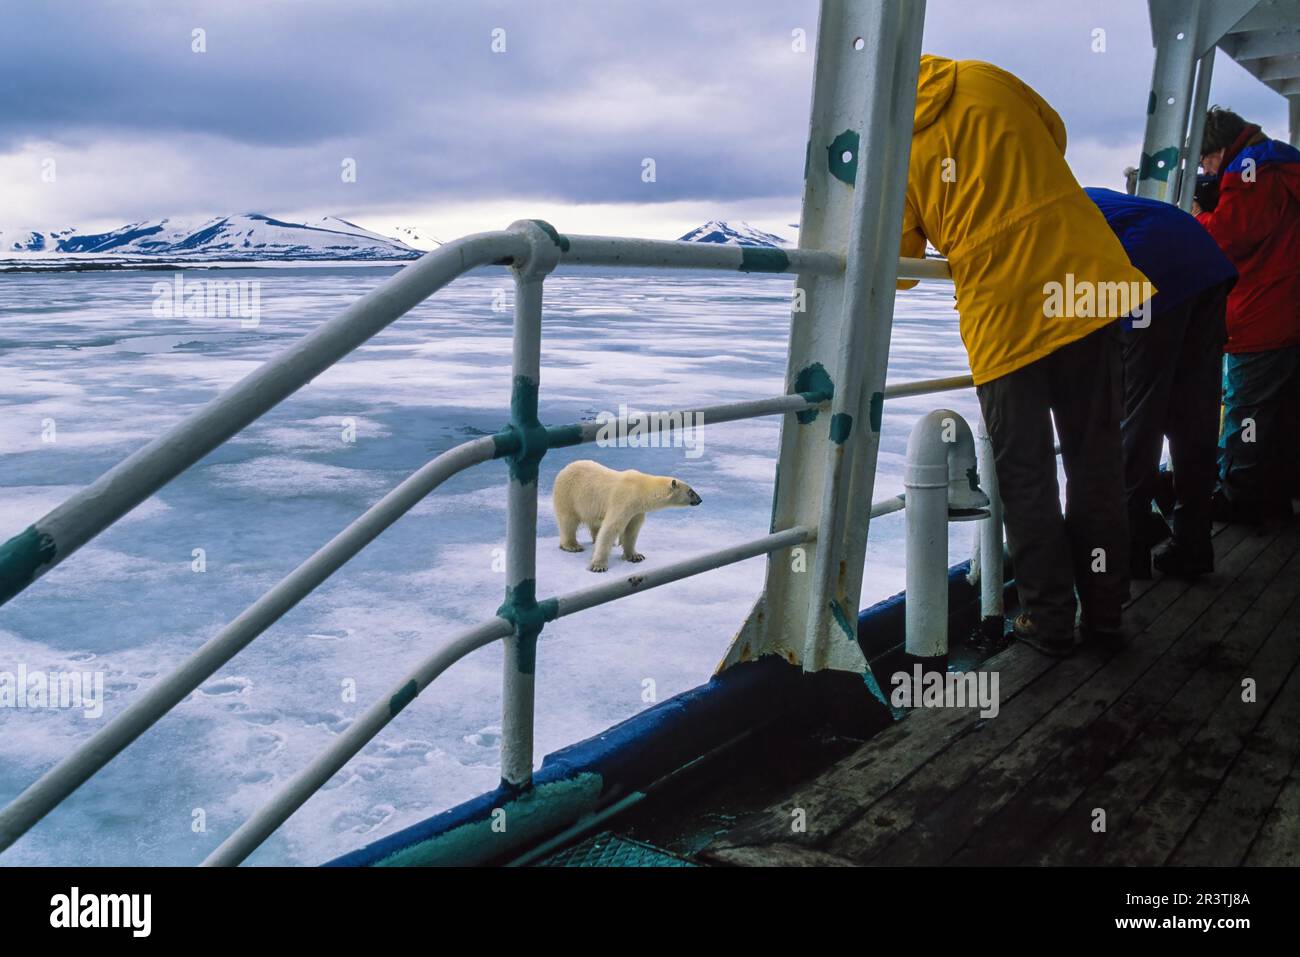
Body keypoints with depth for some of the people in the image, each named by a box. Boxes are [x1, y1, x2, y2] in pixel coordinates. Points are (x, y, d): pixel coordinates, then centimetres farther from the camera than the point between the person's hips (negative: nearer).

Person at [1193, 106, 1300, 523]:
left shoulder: (1248, 173, -14)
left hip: (1260, 325, -10)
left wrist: (1198, 216, -2)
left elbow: (1226, 237, -19)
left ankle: (1236, 500, 4)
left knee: (1245, 413, -2)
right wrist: (1212, 212, 8)